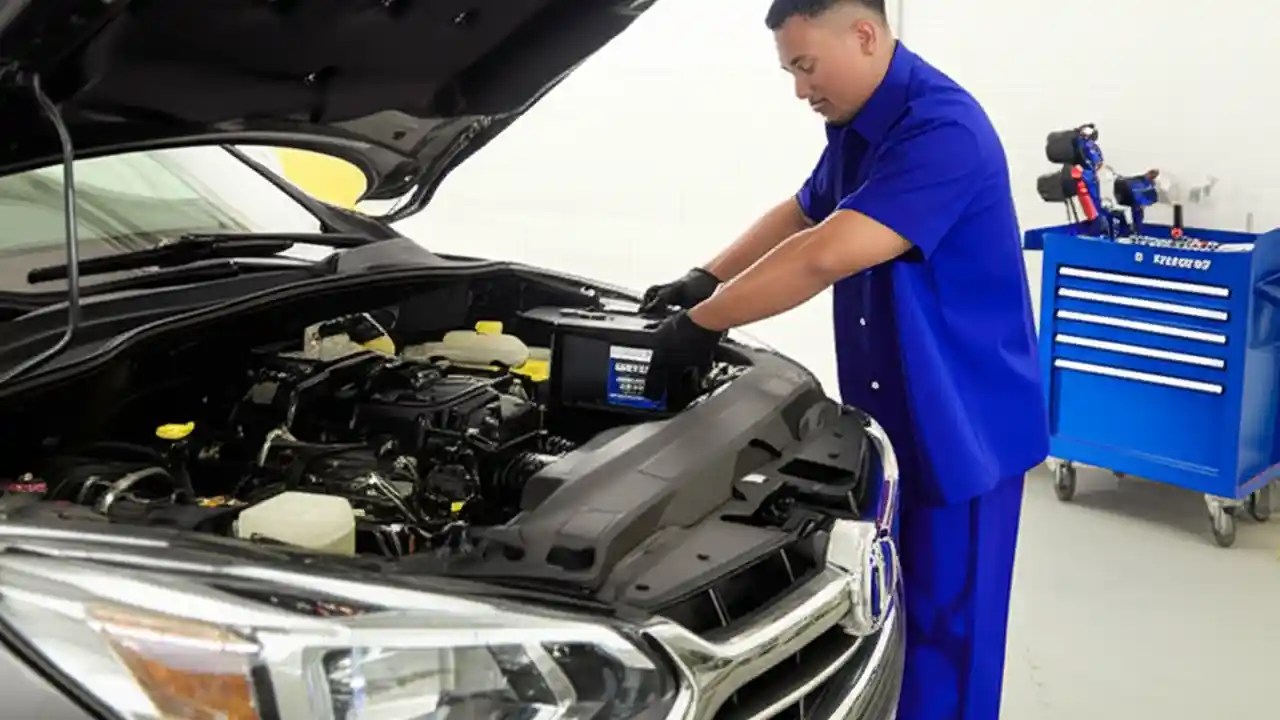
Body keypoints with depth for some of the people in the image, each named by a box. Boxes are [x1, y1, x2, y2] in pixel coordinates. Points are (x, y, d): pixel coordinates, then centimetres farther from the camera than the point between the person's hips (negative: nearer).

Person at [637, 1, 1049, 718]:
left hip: (962, 424, -9)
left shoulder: (942, 129, -24)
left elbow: (825, 256, -31)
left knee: (941, 627, 5)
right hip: (890, 418, 9)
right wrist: (705, 280, 9)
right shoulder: (857, 127, 7)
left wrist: (704, 322, -22)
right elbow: (801, 215, 22)